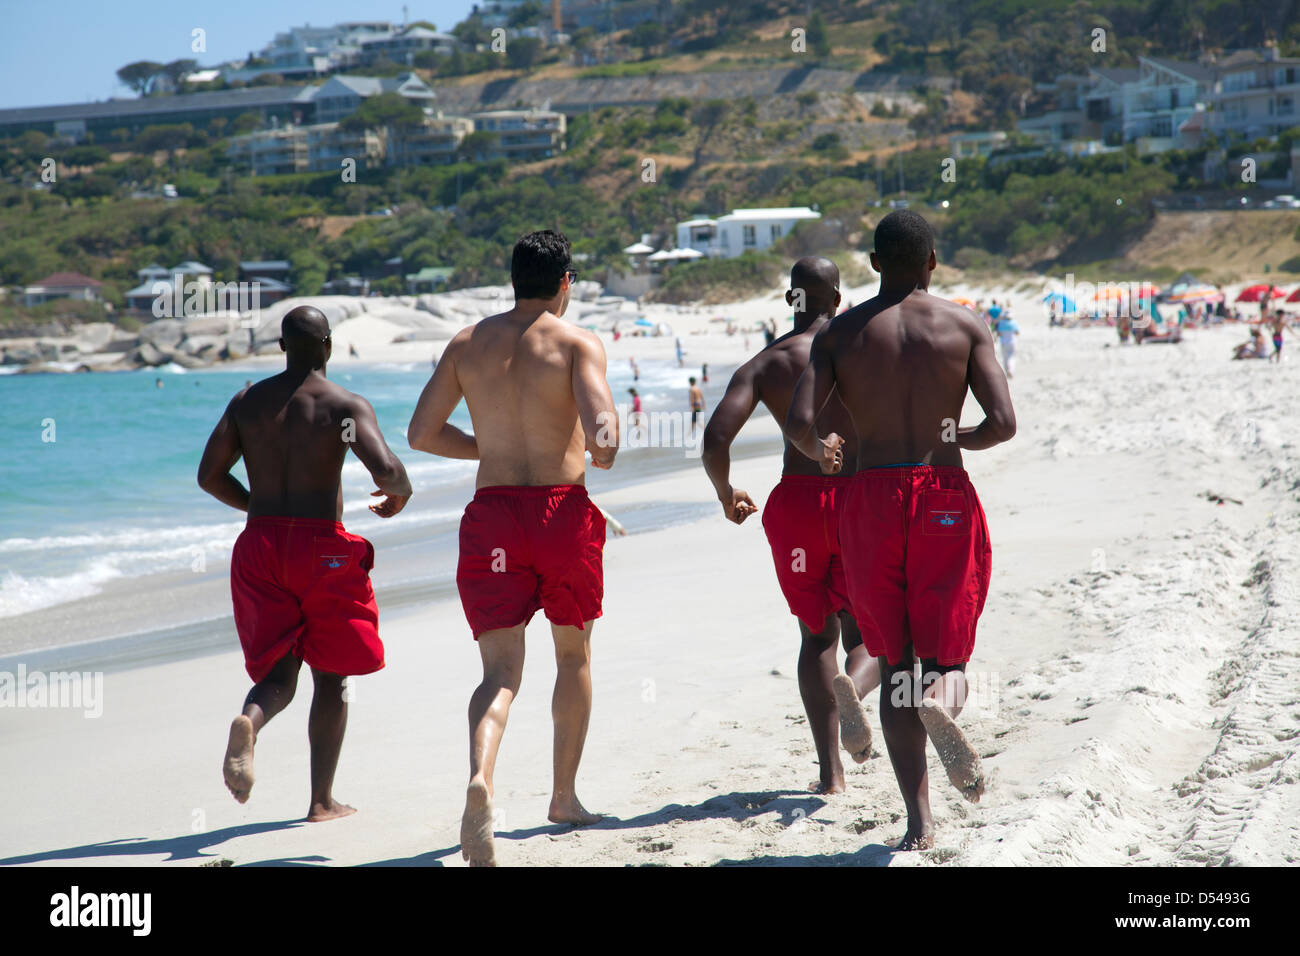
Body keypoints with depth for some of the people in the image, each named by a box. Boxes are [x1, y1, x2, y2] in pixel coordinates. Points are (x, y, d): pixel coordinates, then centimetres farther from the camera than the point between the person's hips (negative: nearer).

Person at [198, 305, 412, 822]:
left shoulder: (247, 401, 8)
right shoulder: (346, 405, -6)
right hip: (322, 545, -3)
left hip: (260, 545, 3)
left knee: (278, 673, 10)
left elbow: (209, 475, 6)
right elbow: (384, 469, -19)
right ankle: (322, 800, 12)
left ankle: (248, 722, -27)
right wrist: (400, 493, 4)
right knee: (330, 675, 11)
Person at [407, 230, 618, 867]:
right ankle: (564, 795, 28)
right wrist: (604, 448, 9)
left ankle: (480, 778, -33)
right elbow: (602, 435, -16)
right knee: (573, 654, 21)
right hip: (563, 507, -2)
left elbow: (422, 433, 8)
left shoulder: (467, 343, 9)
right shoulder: (578, 343, -3)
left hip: (492, 510, 2)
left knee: (501, 670, -3)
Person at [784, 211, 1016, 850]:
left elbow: (799, 424, -6)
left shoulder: (839, 334, 4)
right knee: (945, 649, 9)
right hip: (944, 494, -1)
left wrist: (821, 451, 16)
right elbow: (1003, 423, -6)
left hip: (872, 496, 1)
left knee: (894, 664, 9)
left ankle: (919, 820, 2)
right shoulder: (965, 327, 2)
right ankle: (942, 697, -29)